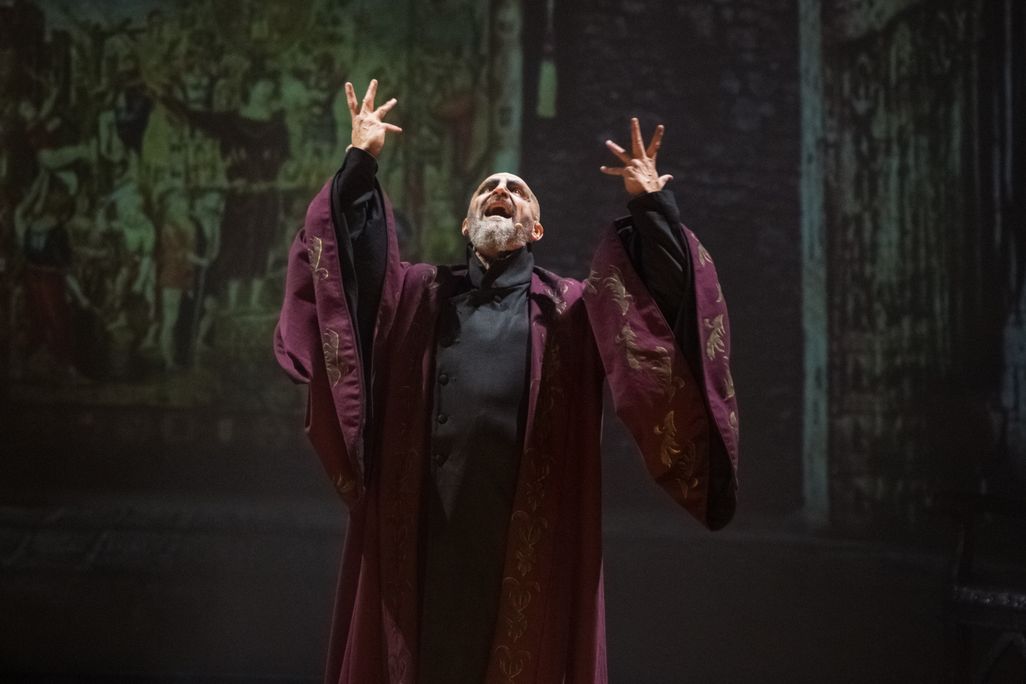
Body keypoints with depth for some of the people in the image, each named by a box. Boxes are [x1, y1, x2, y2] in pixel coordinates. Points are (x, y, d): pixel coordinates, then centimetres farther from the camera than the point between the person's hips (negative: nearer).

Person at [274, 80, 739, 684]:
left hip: (531, 539, -1)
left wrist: (651, 204, -6)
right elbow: (352, 255, 4)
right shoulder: (418, 295, 18)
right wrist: (361, 163, -4)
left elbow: (659, 296, 3)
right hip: (423, 531, 1)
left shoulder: (570, 309, 14)